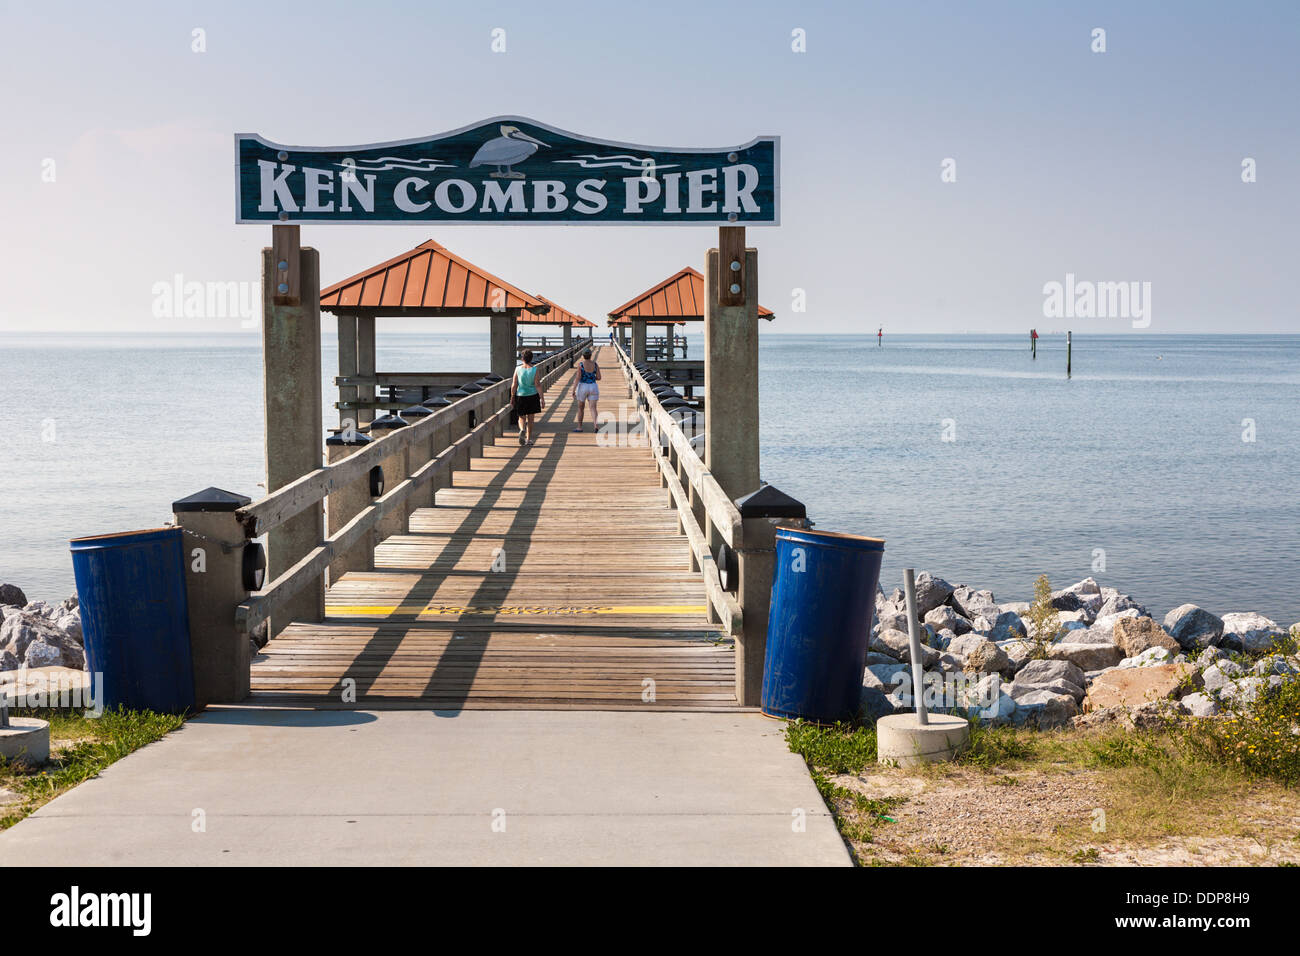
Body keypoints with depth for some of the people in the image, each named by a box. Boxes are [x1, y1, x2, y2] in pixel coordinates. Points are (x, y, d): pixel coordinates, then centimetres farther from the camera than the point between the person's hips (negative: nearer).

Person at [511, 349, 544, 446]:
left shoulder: (518, 369, -6)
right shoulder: (534, 369, -10)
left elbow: (514, 385, -3)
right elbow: (537, 385, -11)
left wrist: (512, 397, 9)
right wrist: (542, 399, -6)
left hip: (520, 396, 0)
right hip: (532, 396, 0)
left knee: (522, 417, 13)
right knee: (530, 418, 12)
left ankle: (522, 429, -18)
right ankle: (528, 439, 17)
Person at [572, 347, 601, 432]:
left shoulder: (580, 364, -11)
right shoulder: (595, 364, -1)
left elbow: (578, 378, -14)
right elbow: (599, 378, 2)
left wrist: (573, 391, -11)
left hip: (582, 387, -2)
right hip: (593, 387, 2)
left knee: (580, 407, 15)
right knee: (593, 408, 0)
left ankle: (579, 427, 21)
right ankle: (595, 425, -22)